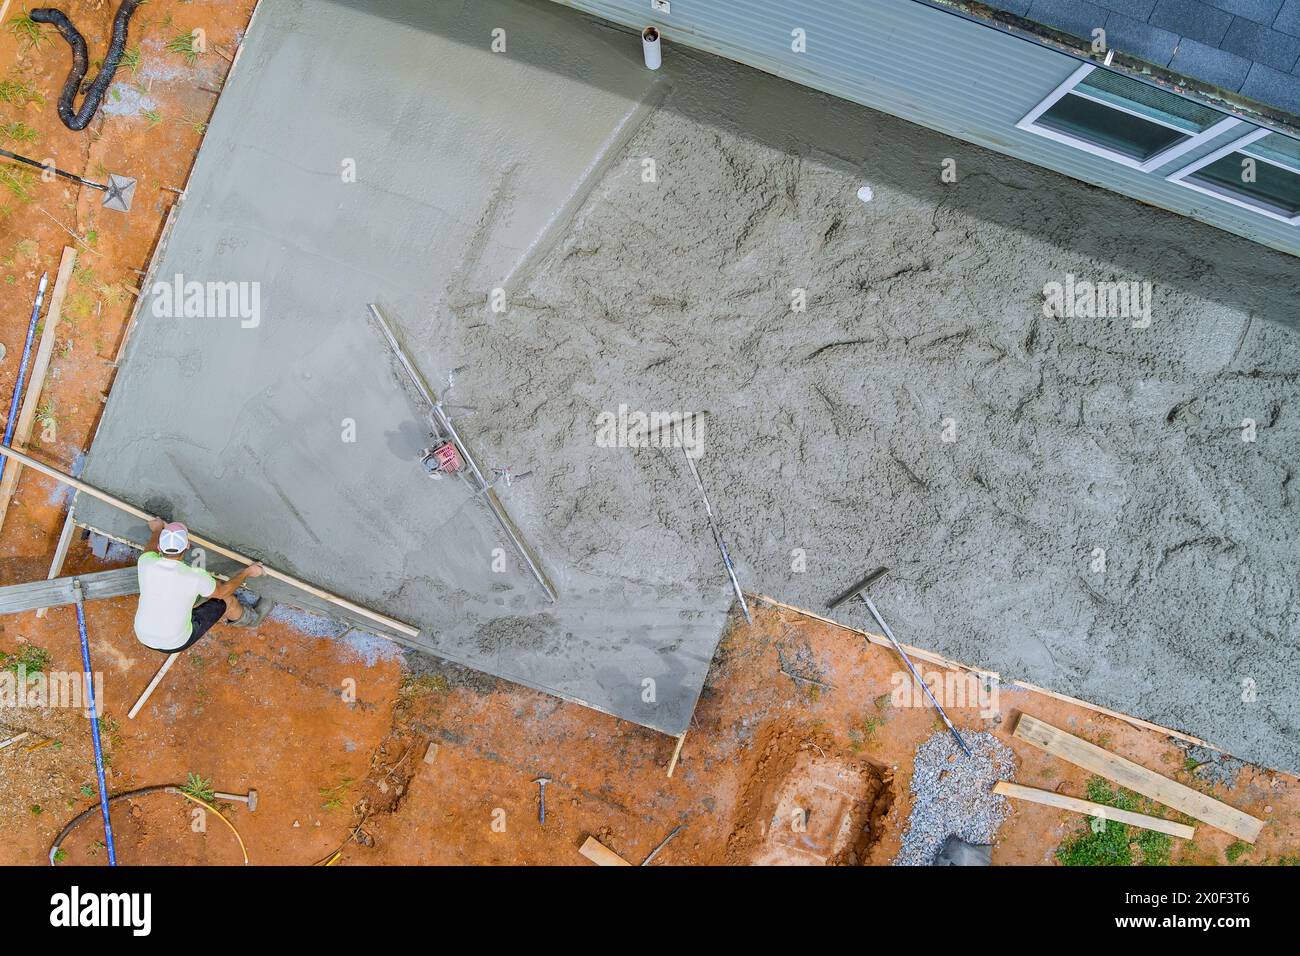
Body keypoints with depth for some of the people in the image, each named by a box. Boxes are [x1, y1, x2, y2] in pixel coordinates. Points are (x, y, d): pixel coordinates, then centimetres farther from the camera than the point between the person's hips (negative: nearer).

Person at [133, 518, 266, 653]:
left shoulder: (146, 563, -19)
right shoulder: (196, 577, -29)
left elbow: (150, 550, 10)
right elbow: (222, 592, -5)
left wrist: (157, 530, 30)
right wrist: (247, 572, 9)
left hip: (143, 637, 4)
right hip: (176, 644, -4)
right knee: (227, 599, 8)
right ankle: (251, 618, 40)